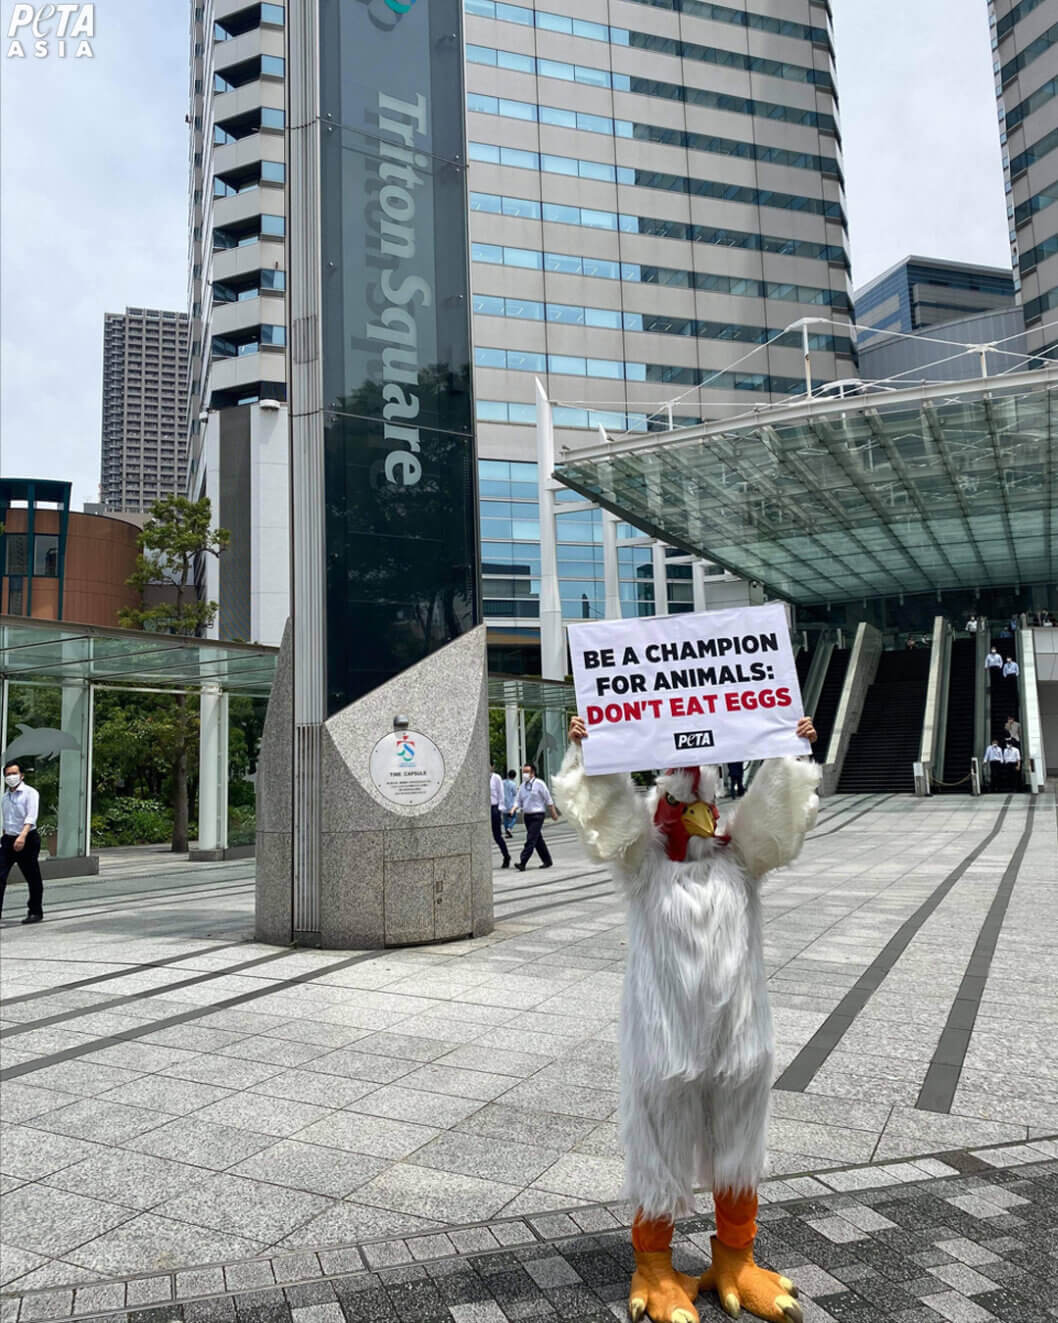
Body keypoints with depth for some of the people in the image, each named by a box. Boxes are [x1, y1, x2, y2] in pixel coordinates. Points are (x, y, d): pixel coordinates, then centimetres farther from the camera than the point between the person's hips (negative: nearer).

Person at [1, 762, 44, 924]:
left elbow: (31, 817, -20)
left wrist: (23, 836, -33)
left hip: (27, 839, -5)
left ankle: (35, 912, 17)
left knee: (33, 878, 5)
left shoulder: (30, 793, -7)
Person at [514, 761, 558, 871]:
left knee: (531, 839, -12)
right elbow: (519, 801, 13)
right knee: (538, 840, 12)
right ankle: (547, 861, 25)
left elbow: (548, 800, -2)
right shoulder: (522, 786, 9)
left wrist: (554, 813, 0)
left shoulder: (539, 784, -7)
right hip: (527, 815, 6)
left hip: (537, 815, -6)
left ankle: (522, 863, -17)